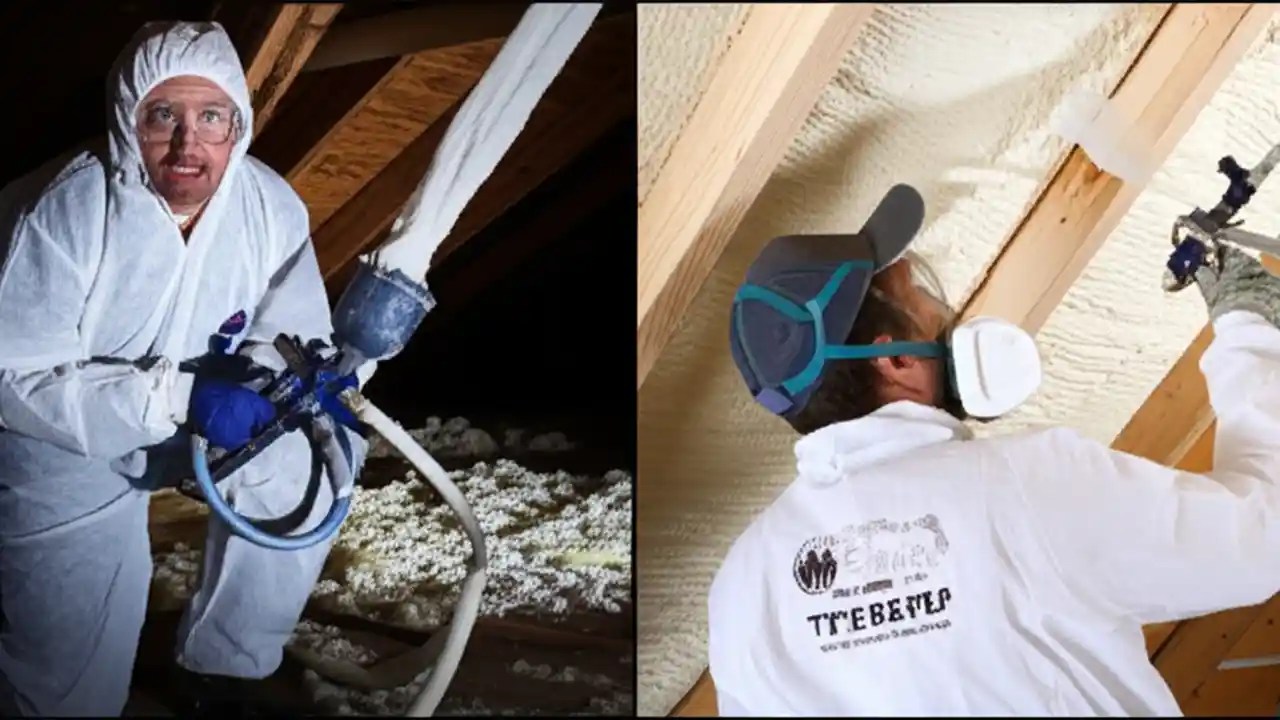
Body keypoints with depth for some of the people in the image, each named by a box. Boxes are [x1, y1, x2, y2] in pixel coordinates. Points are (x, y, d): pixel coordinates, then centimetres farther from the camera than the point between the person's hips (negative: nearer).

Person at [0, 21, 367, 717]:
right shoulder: (64, 212, -29)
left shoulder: (271, 207, -15)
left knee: (315, 457, -15)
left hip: (194, 417, 5)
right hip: (62, 442, -5)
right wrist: (178, 395, -39)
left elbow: (289, 330, -3)